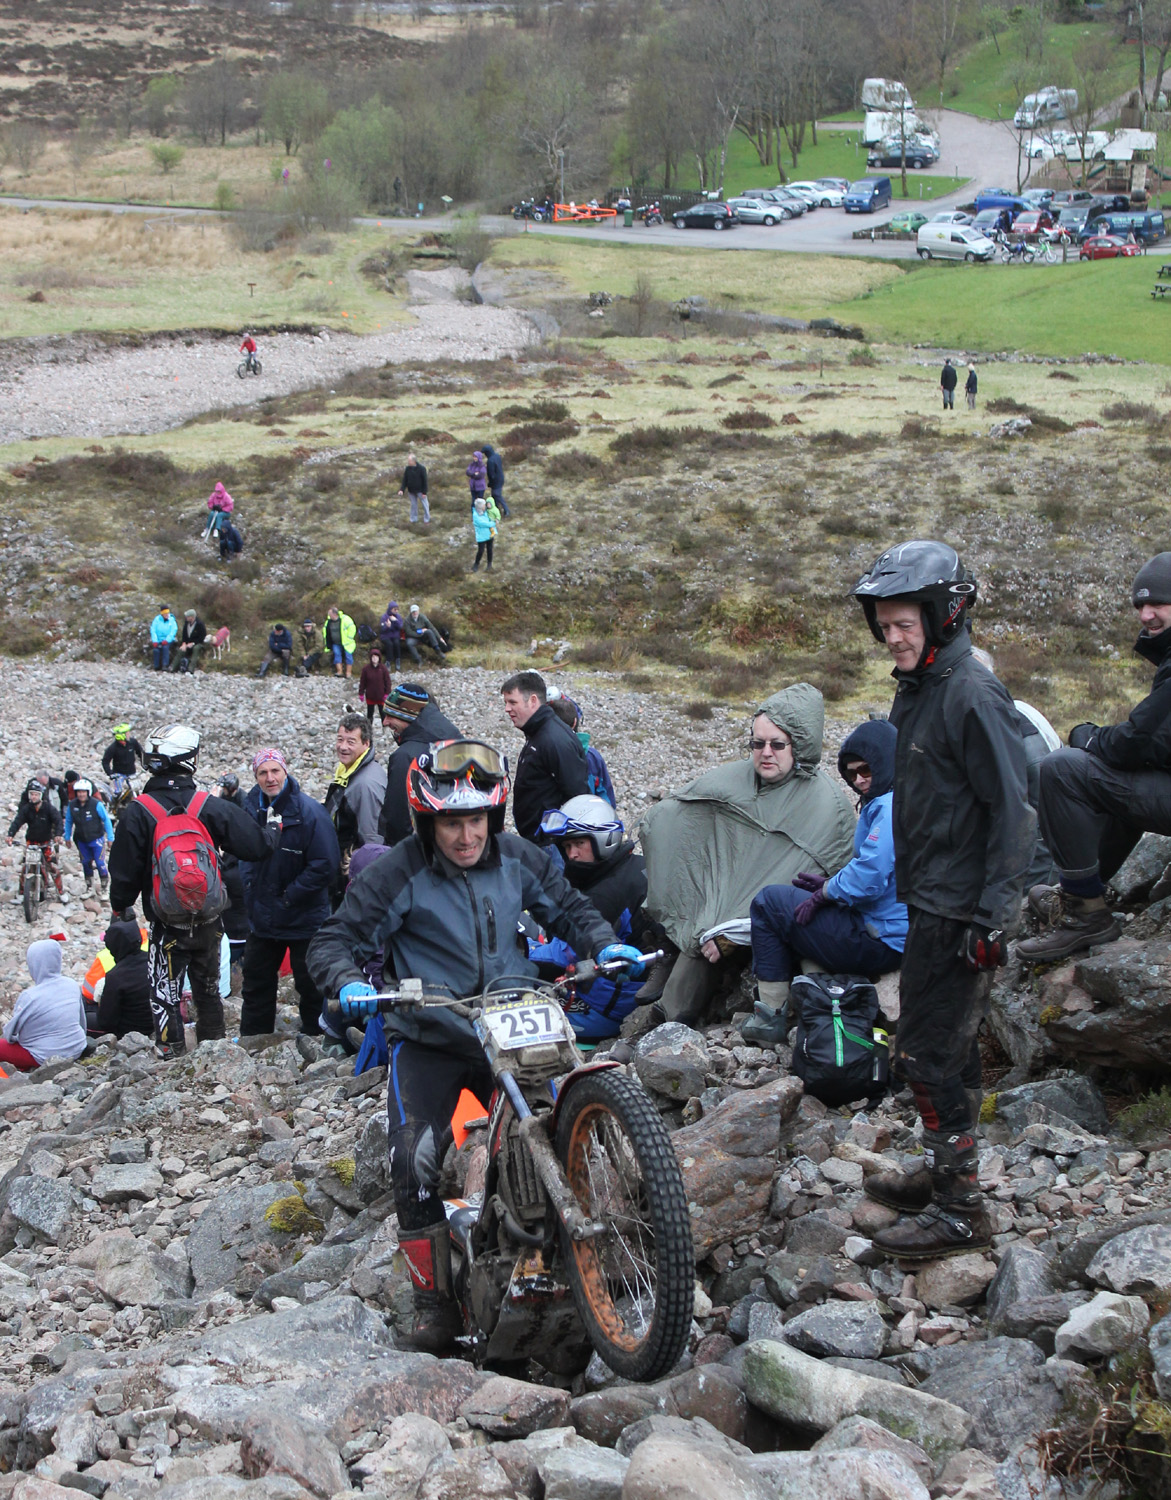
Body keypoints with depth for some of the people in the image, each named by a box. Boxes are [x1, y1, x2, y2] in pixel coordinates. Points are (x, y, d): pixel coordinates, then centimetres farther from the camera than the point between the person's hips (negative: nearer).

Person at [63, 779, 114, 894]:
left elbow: (106, 820, -10)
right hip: (81, 840, 4)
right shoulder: (72, 805, -8)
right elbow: (68, 822, 8)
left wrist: (110, 837, -9)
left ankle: (104, 888, 8)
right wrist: (67, 837, 11)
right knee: (85, 863, 12)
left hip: (96, 838, -4)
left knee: (100, 862, -7)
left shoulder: (96, 804, -19)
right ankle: (89, 887, 27)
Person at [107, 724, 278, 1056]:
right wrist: (276, 831, 14)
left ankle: (174, 1059, 4)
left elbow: (125, 870, -6)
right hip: (209, 923, 3)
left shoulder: (138, 813, -12)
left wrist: (120, 906, 12)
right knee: (208, 991, 19)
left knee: (164, 995, 6)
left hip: (167, 925, -3)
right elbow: (254, 845, -7)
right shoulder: (212, 807, -10)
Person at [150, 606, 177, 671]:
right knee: (156, 649, -26)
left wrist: (166, 640, -16)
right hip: (158, 640, 1)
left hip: (167, 641, -1)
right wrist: (155, 641, -15)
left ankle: (165, 666, -31)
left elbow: (173, 631, -4)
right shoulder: (157, 619, 3)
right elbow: (153, 630, -2)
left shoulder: (171, 620, 3)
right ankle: (156, 667, -17)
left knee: (165, 647, -30)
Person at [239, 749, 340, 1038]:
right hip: (263, 917, 6)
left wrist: (290, 896, -18)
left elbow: (326, 865, -20)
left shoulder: (309, 811, -18)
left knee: (310, 988, 7)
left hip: (304, 919, -6)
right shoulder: (251, 808, 1)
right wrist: (249, 885, 2)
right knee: (256, 985, 18)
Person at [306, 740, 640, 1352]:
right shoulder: (395, 875, -11)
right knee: (416, 1163, -16)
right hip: (427, 1040, -3)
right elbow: (334, 940, -10)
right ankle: (435, 1306, -5)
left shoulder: (519, 860, 1)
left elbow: (567, 908, 15)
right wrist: (349, 984, -30)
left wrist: (606, 945, -3)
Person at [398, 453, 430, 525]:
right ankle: (413, 520, 26)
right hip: (411, 491, 4)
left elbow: (425, 481, -14)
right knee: (413, 505, 14)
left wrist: (424, 492, -15)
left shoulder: (421, 468, -18)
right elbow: (404, 480, 0)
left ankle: (427, 520, 20)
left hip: (420, 491, -4)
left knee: (425, 505, 7)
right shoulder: (407, 469, -5)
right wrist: (401, 489, -12)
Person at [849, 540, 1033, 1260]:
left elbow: (1015, 810, -21)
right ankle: (944, 1174, 33)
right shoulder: (919, 688, 11)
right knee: (949, 1049, 19)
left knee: (929, 1057, -5)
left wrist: (993, 917, -23)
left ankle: (960, 1213, 4)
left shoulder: (972, 694, -19)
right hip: (931, 904, 10)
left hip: (961, 913, -10)